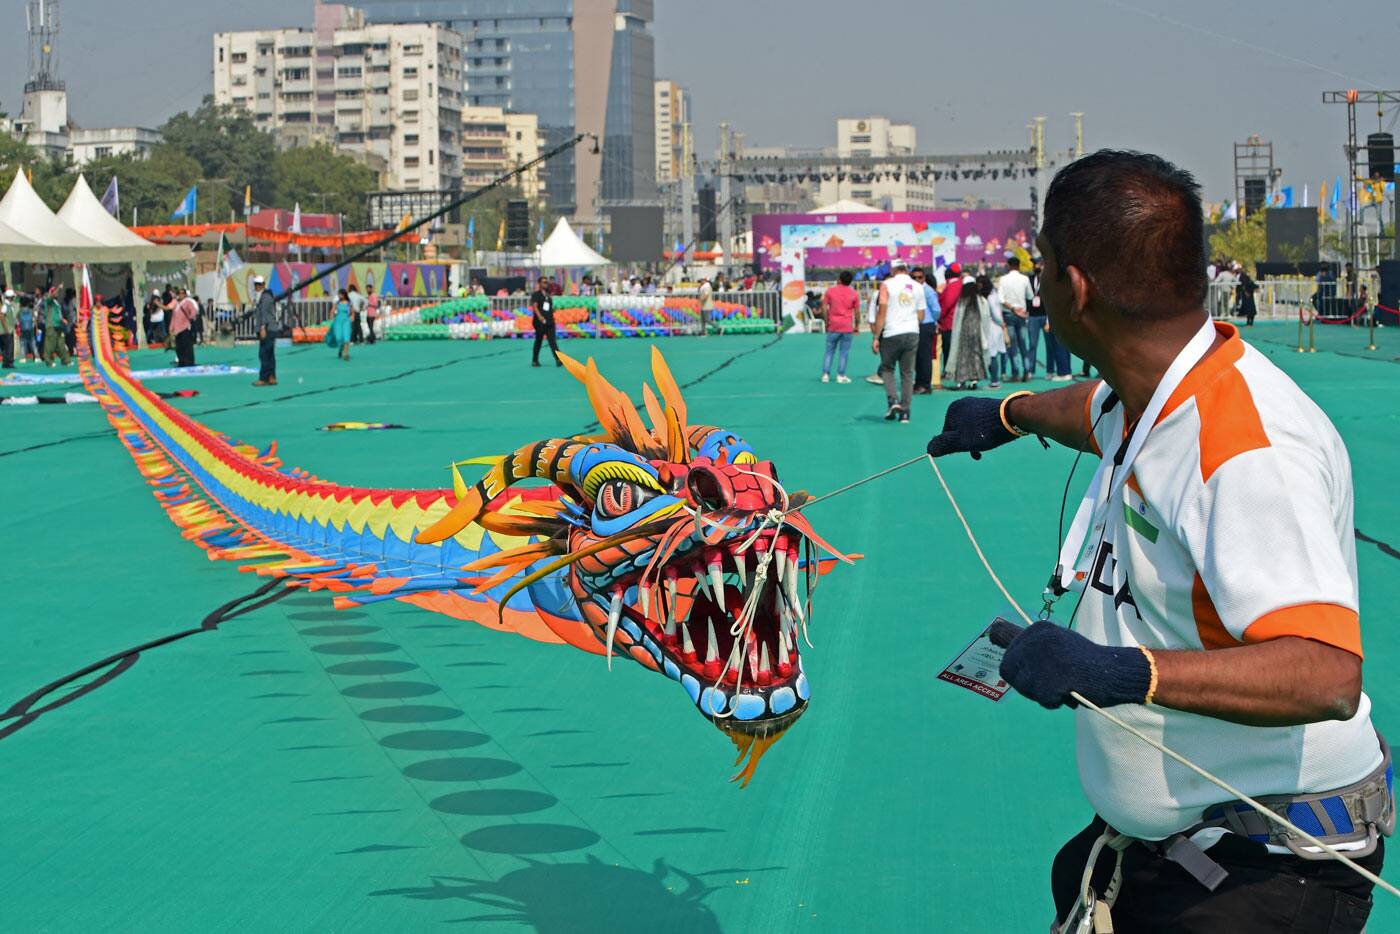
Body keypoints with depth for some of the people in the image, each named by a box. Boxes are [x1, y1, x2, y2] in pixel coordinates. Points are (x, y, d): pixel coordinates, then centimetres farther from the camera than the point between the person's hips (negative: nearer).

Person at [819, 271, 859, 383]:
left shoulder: (830, 291, 0)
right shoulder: (853, 294, -1)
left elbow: (824, 308, -2)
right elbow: (857, 312, 1)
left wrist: (827, 322, 8)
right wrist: (857, 325, 12)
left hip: (833, 327, 1)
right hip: (847, 327, -1)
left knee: (829, 351, 10)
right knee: (844, 352, 4)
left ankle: (825, 374, 5)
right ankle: (841, 376, 3)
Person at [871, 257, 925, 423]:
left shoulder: (887, 285, -3)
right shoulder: (918, 287, 9)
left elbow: (882, 313, -8)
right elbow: (921, 315, 11)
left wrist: (876, 337, -5)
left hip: (892, 334, -3)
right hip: (912, 333, 3)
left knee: (887, 368, 14)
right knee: (907, 373, 8)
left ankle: (893, 401, -6)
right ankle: (905, 412, 5)